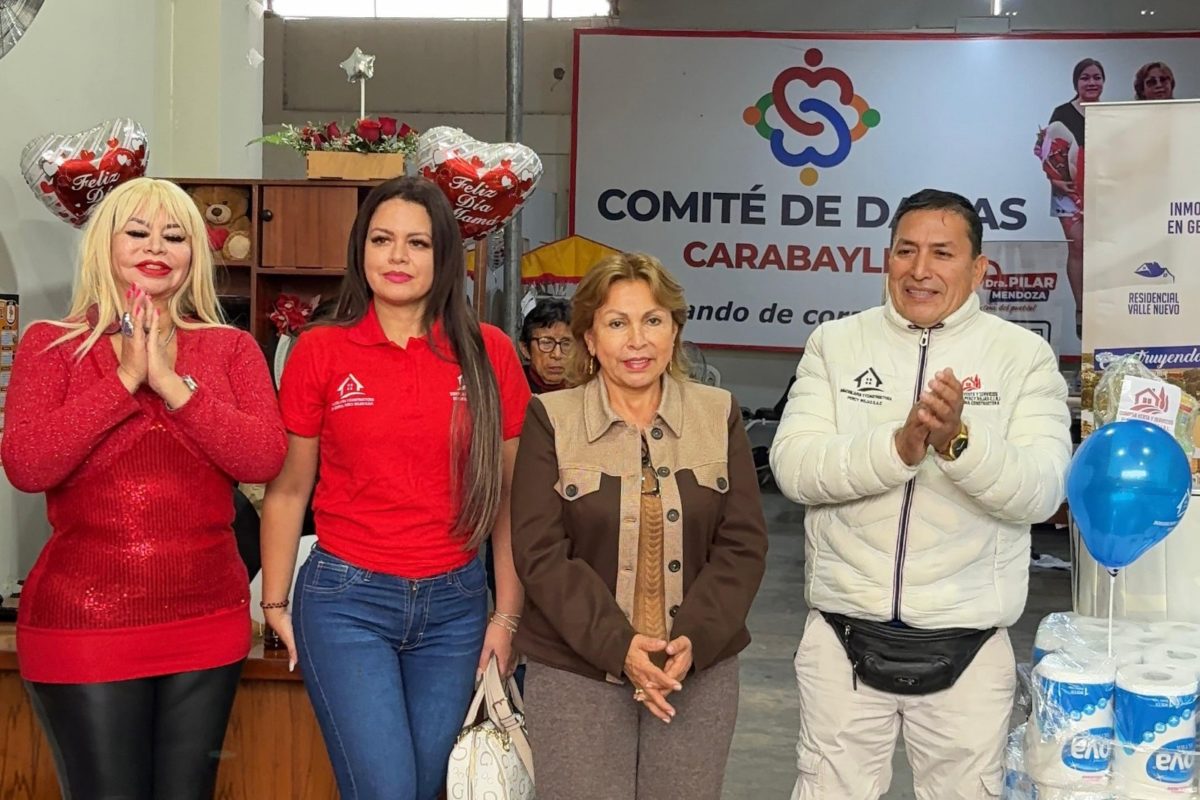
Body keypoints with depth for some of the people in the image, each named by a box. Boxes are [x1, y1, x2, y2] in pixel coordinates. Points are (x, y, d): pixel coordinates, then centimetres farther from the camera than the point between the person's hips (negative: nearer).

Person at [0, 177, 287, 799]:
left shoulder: (232, 349, 7)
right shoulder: (51, 344, 2)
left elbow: (265, 458, -8)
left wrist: (172, 383, -16)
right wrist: (125, 378, -15)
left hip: (207, 621, 3)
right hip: (84, 624, -2)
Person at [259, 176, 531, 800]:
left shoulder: (489, 354, 0)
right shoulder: (320, 352, -3)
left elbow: (509, 495, 4)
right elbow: (287, 490, 4)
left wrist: (507, 615, 4)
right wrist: (275, 605, 5)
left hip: (454, 602, 2)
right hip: (346, 599, -2)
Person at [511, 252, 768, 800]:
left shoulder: (719, 415, 4)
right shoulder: (551, 420, -3)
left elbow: (743, 544, 0)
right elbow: (540, 552, -8)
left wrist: (695, 639, -13)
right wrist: (618, 646, -18)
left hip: (699, 670, 2)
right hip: (576, 673, -2)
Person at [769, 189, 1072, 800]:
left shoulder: (1024, 354, -1)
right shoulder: (835, 343, 2)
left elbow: (1041, 492, -11)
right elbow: (793, 468, -10)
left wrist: (959, 440, -28)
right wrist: (900, 446, -24)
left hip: (966, 644, 0)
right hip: (845, 635, 1)